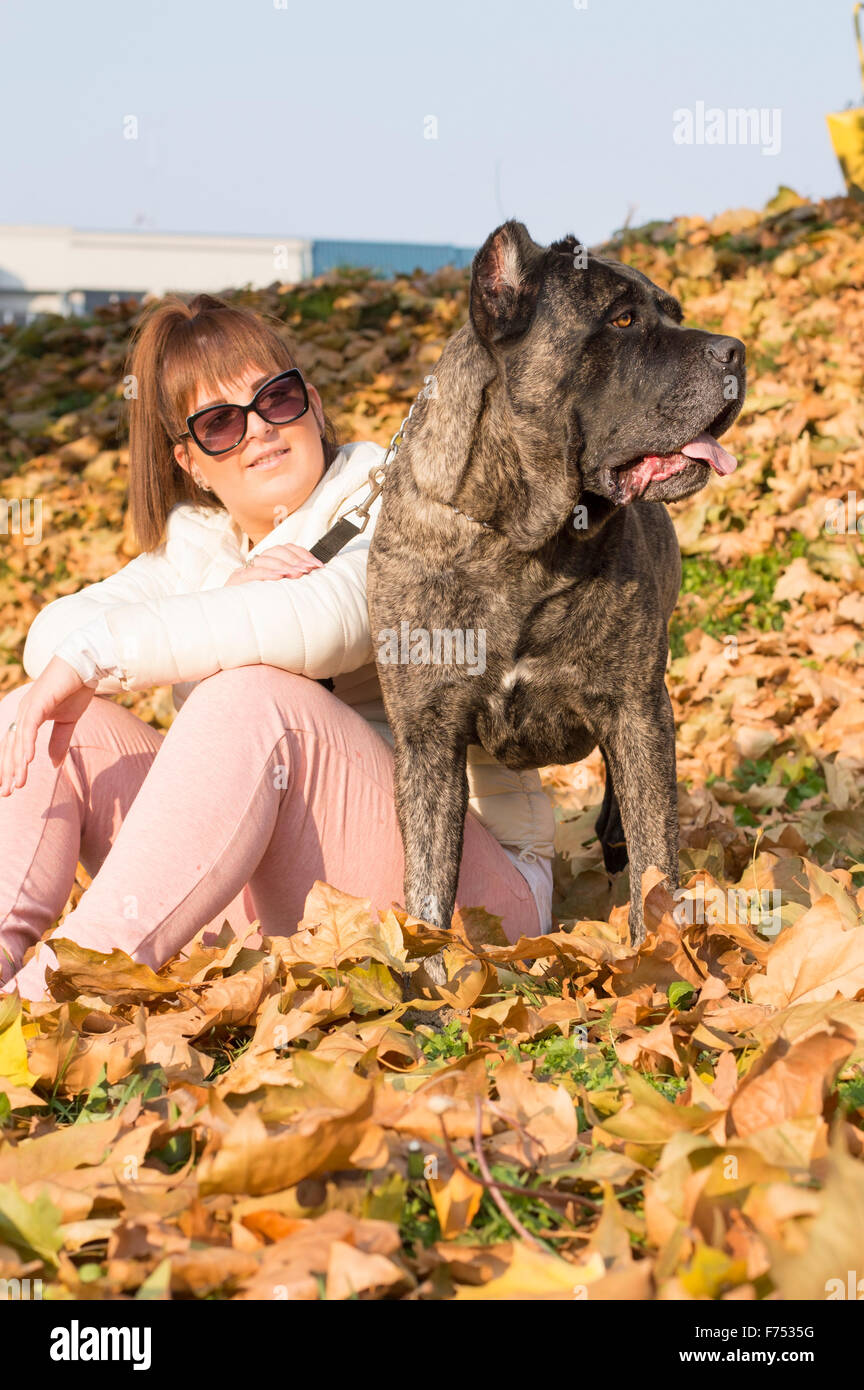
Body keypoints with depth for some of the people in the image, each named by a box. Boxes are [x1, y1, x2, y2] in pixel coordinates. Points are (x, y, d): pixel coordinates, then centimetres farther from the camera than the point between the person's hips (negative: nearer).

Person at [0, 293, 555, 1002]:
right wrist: (226, 601, -20)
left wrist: (96, 651, -28)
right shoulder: (195, 545, 13)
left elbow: (330, 622, -29)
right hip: (266, 906, 6)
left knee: (253, 695, -32)